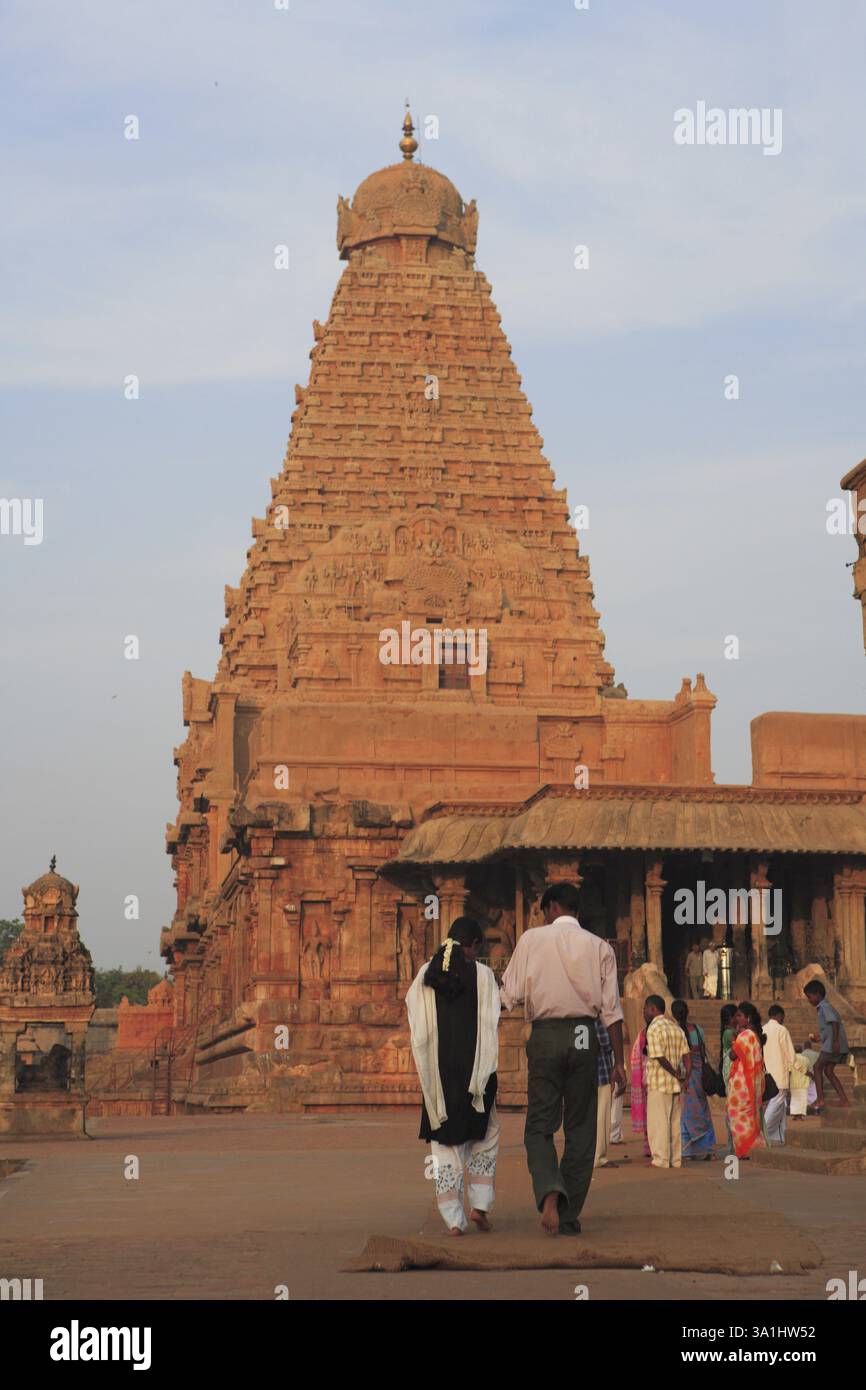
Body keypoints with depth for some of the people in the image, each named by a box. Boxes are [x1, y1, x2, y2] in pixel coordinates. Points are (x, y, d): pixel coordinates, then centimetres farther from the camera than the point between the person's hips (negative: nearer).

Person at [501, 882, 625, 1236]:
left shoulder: (532, 939, 3)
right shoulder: (600, 947, 7)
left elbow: (510, 996, -1)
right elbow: (612, 1010, 3)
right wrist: (618, 1062, 5)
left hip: (545, 1036, -1)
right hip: (585, 1037, 2)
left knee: (539, 1126, 4)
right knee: (580, 1129, 9)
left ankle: (549, 1191, -23)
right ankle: (570, 1217, 9)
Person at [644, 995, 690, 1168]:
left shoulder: (653, 1028, -11)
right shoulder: (676, 1027, 13)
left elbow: (660, 1058, -18)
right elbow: (686, 1055, 7)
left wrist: (676, 1074, -8)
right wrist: (686, 1077, 3)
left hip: (659, 1084, -7)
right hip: (675, 1084, 7)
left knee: (658, 1122, -2)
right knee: (674, 1122, 12)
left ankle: (661, 1160, -3)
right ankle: (676, 1159, 14)